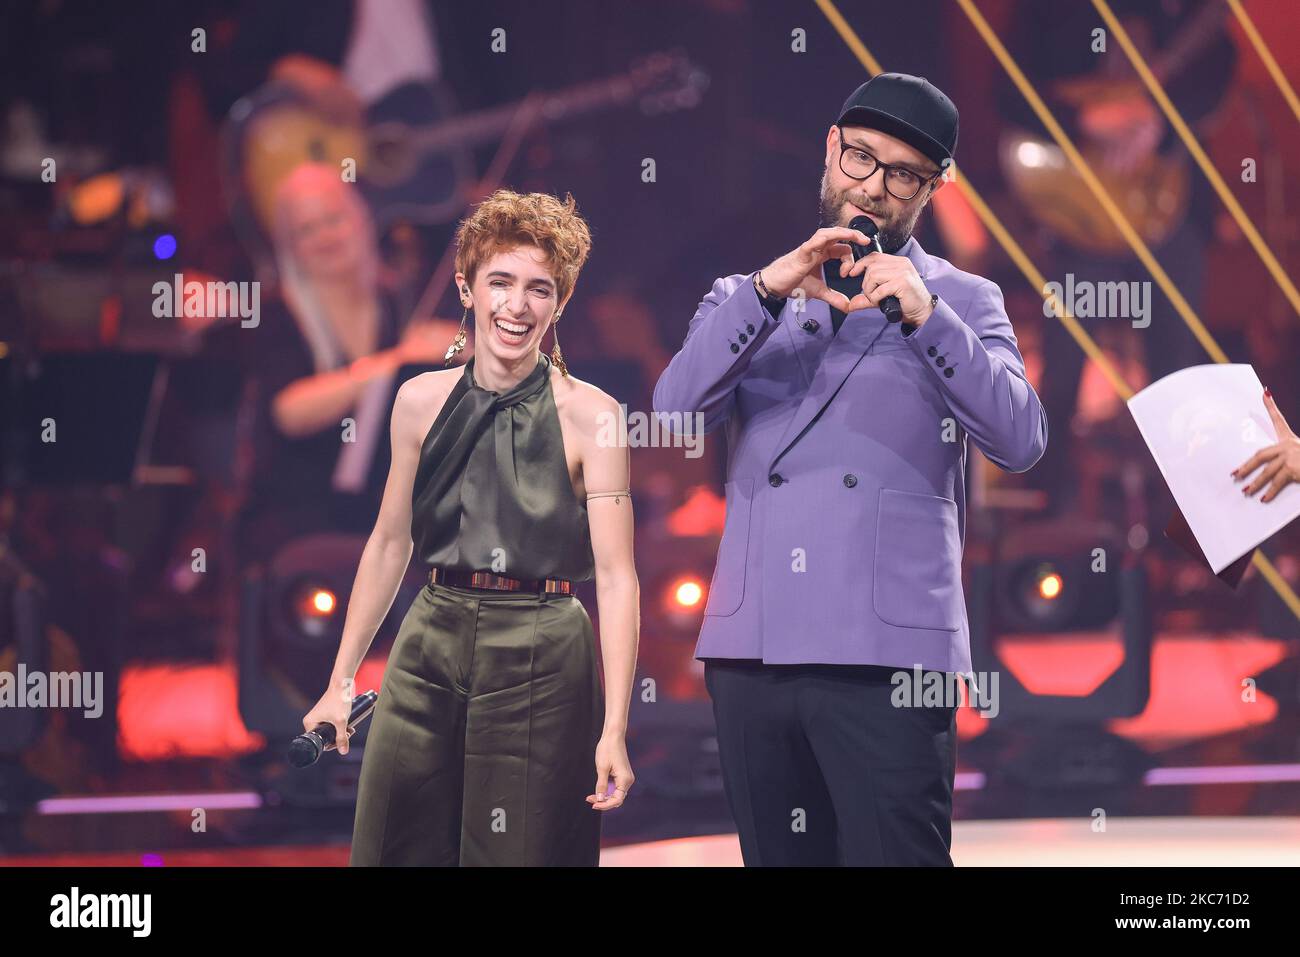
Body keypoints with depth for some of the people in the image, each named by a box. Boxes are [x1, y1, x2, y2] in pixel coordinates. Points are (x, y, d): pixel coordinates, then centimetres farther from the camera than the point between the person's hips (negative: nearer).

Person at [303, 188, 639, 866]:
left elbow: (616, 577, -11)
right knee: (397, 845, 7)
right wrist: (340, 681, 13)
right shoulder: (422, 402, 5)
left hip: (539, 660, -4)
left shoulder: (588, 416, -7)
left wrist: (614, 730, -19)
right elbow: (390, 544, 14)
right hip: (429, 650, 4)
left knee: (518, 853, 1)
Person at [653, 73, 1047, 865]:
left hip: (885, 652, -3)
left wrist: (925, 317, -16)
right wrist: (768, 291, -12)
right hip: (751, 649, 3)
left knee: (895, 853, -11)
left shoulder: (963, 302, 10)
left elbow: (1021, 439, -6)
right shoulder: (748, 296, 18)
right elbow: (677, 408, 0)